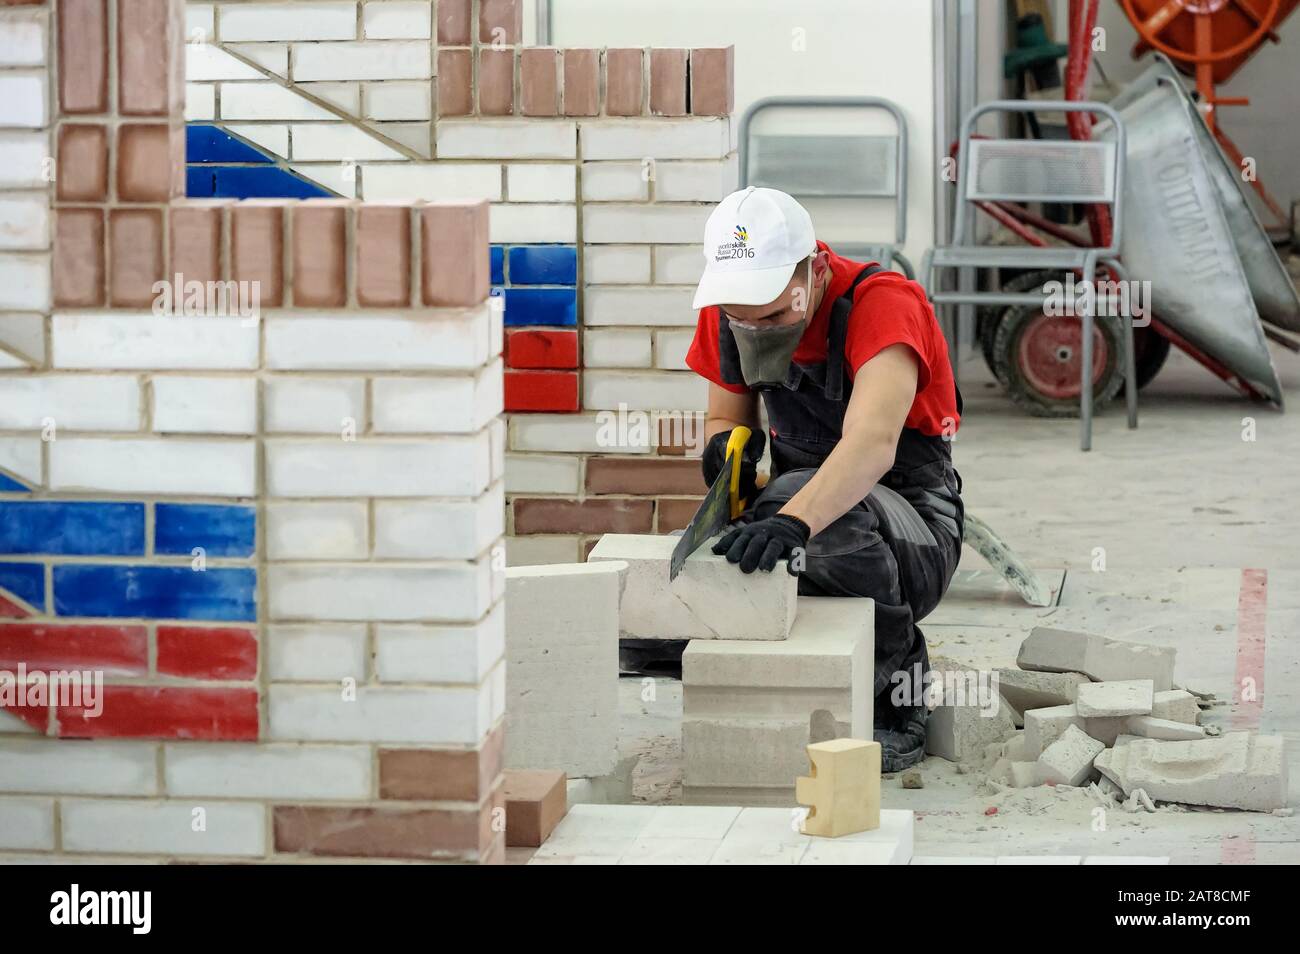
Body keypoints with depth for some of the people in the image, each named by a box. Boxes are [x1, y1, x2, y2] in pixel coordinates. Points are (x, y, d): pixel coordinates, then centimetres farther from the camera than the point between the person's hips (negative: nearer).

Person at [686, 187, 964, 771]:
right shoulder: (724, 316, -4)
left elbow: (872, 443, -41)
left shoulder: (881, 303, -24)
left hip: (911, 532, -6)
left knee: (823, 515, -41)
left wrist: (793, 520, -58)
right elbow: (727, 417, 12)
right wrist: (725, 444, -14)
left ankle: (895, 707, -16)